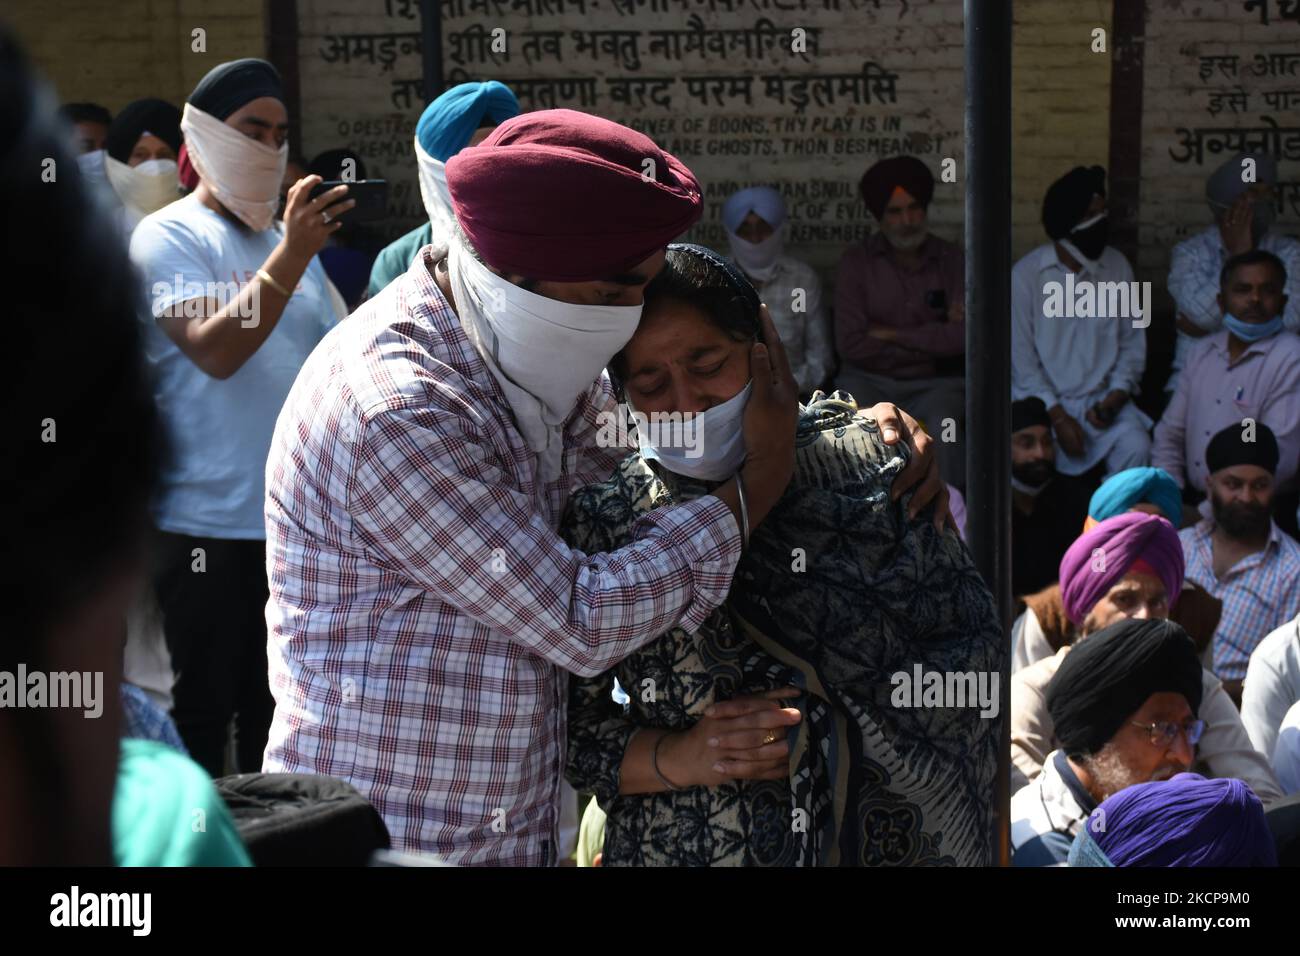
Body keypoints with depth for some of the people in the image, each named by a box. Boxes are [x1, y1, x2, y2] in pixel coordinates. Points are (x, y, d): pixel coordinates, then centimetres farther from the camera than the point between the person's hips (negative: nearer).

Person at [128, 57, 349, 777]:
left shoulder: (290, 239, 13)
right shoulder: (168, 237, -7)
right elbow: (214, 350, -21)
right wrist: (292, 255, -28)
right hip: (208, 525, -6)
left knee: (277, 716, 16)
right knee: (202, 720, 1)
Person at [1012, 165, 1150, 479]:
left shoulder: (1117, 266, 6)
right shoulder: (1025, 275, -5)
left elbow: (1132, 344, 9)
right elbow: (1022, 359, -5)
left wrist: (1115, 398, -7)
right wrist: (1058, 417, -14)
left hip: (1101, 399, 3)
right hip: (1041, 400, -3)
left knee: (1136, 446, -26)